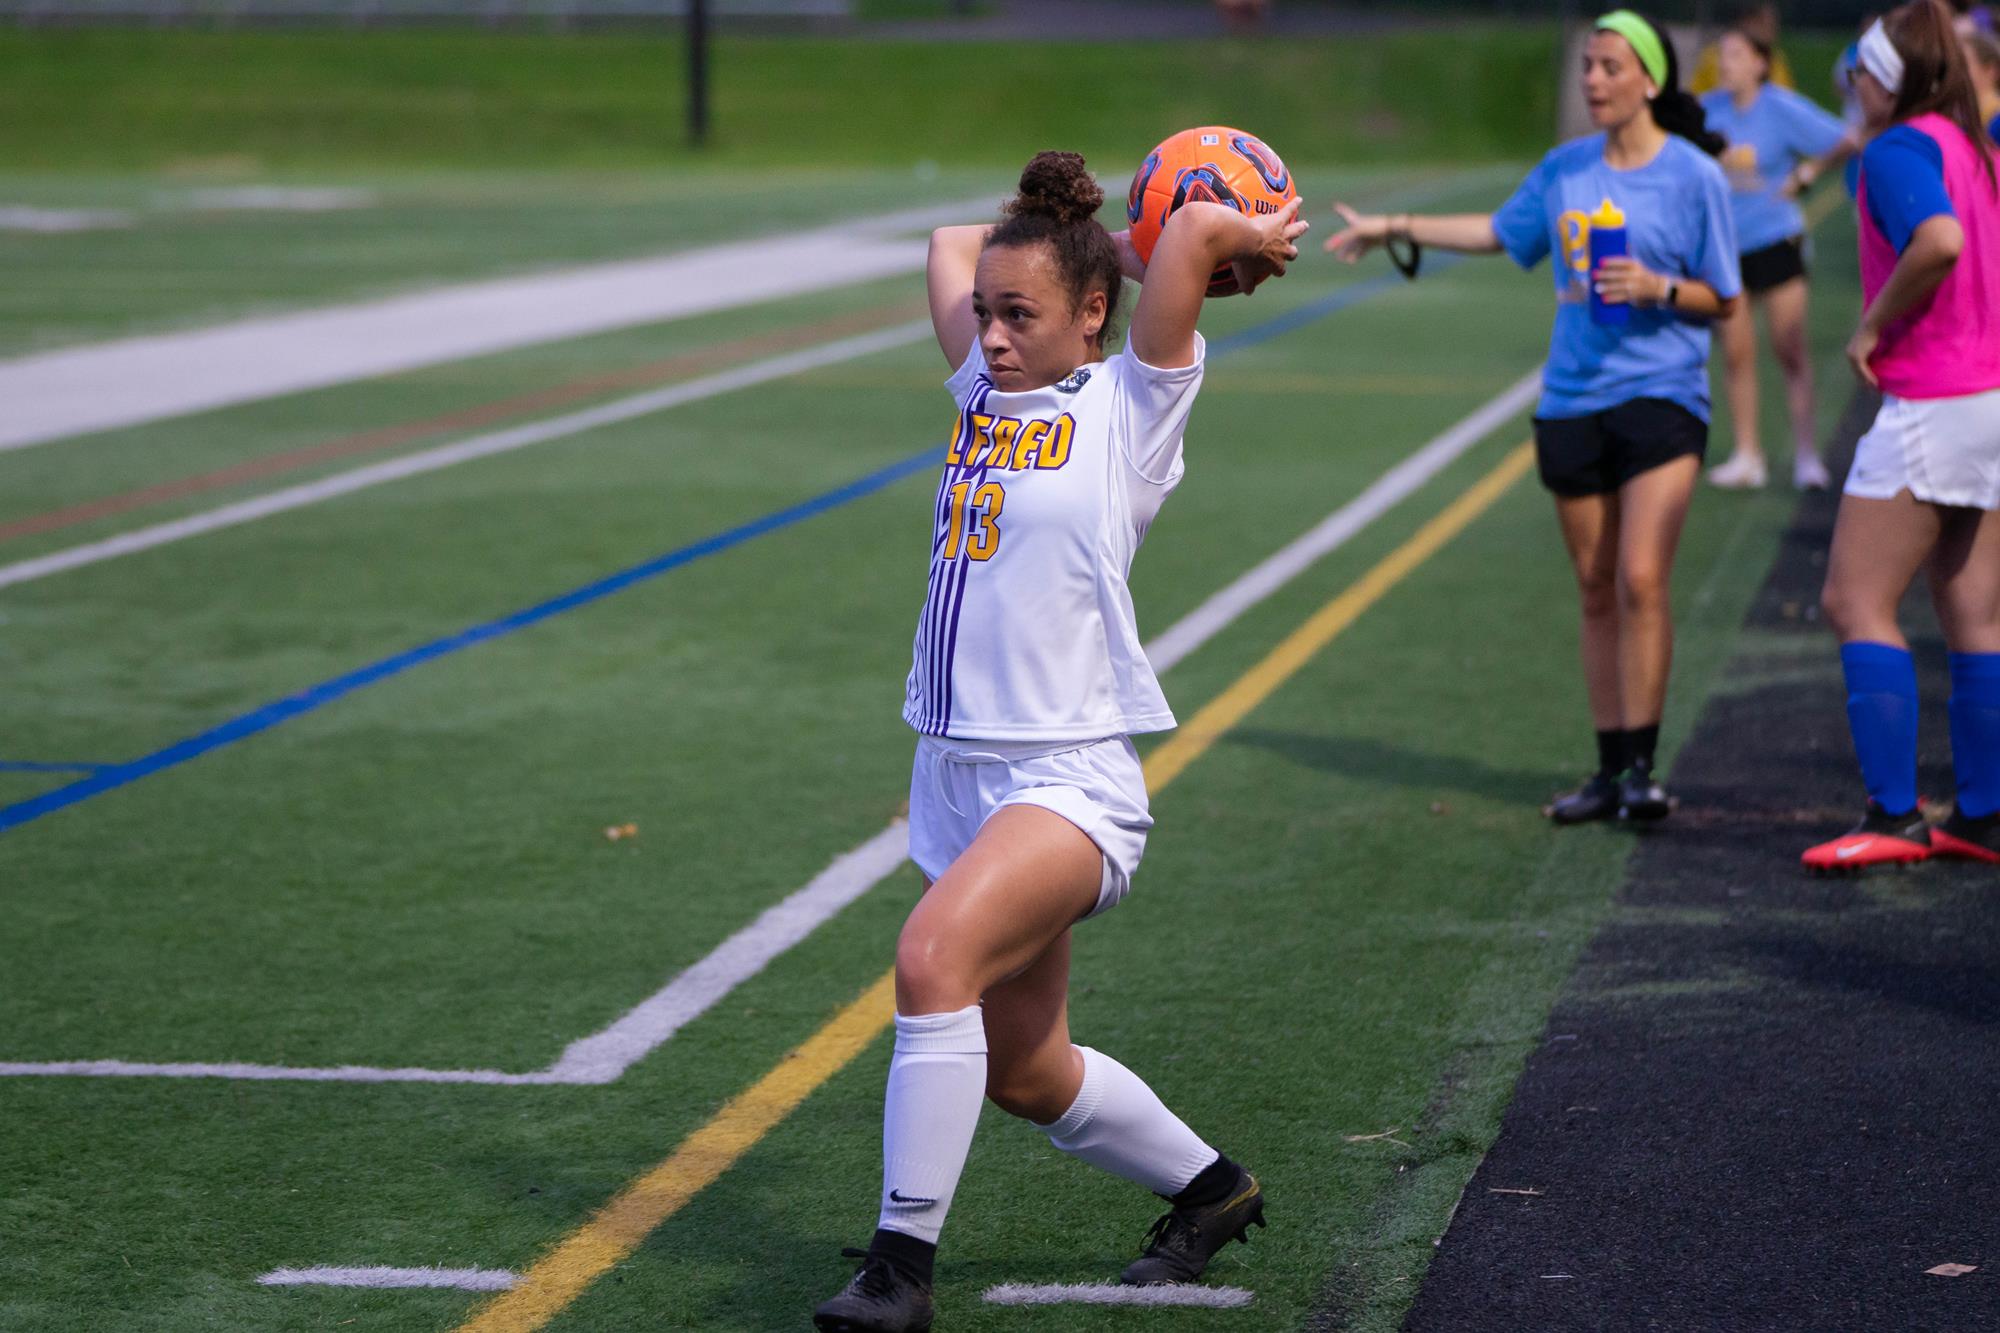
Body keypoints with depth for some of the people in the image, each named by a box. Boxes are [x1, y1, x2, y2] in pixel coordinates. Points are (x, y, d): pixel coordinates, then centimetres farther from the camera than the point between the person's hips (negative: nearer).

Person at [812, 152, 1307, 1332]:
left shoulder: (1132, 407, -4)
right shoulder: (989, 393, 13)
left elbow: (1199, 226, -15)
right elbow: (952, 246, 27)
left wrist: (1250, 242, 5)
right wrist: (1087, 246, 21)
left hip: (1069, 777, -8)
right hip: (958, 773, 8)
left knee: (934, 958, -31)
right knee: (1024, 1074, 14)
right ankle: (1210, 1189, 38)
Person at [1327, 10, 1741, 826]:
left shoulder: (1692, 176, -4)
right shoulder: (1566, 169, 10)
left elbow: (1722, 300, 0)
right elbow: (1501, 232, 27)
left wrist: (1658, 288, -18)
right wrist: (1397, 229, 31)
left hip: (1660, 396, -5)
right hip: (1572, 401, 5)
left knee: (1641, 580, -16)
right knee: (1596, 592, 7)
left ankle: (1641, 768, -9)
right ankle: (1611, 770, 13)